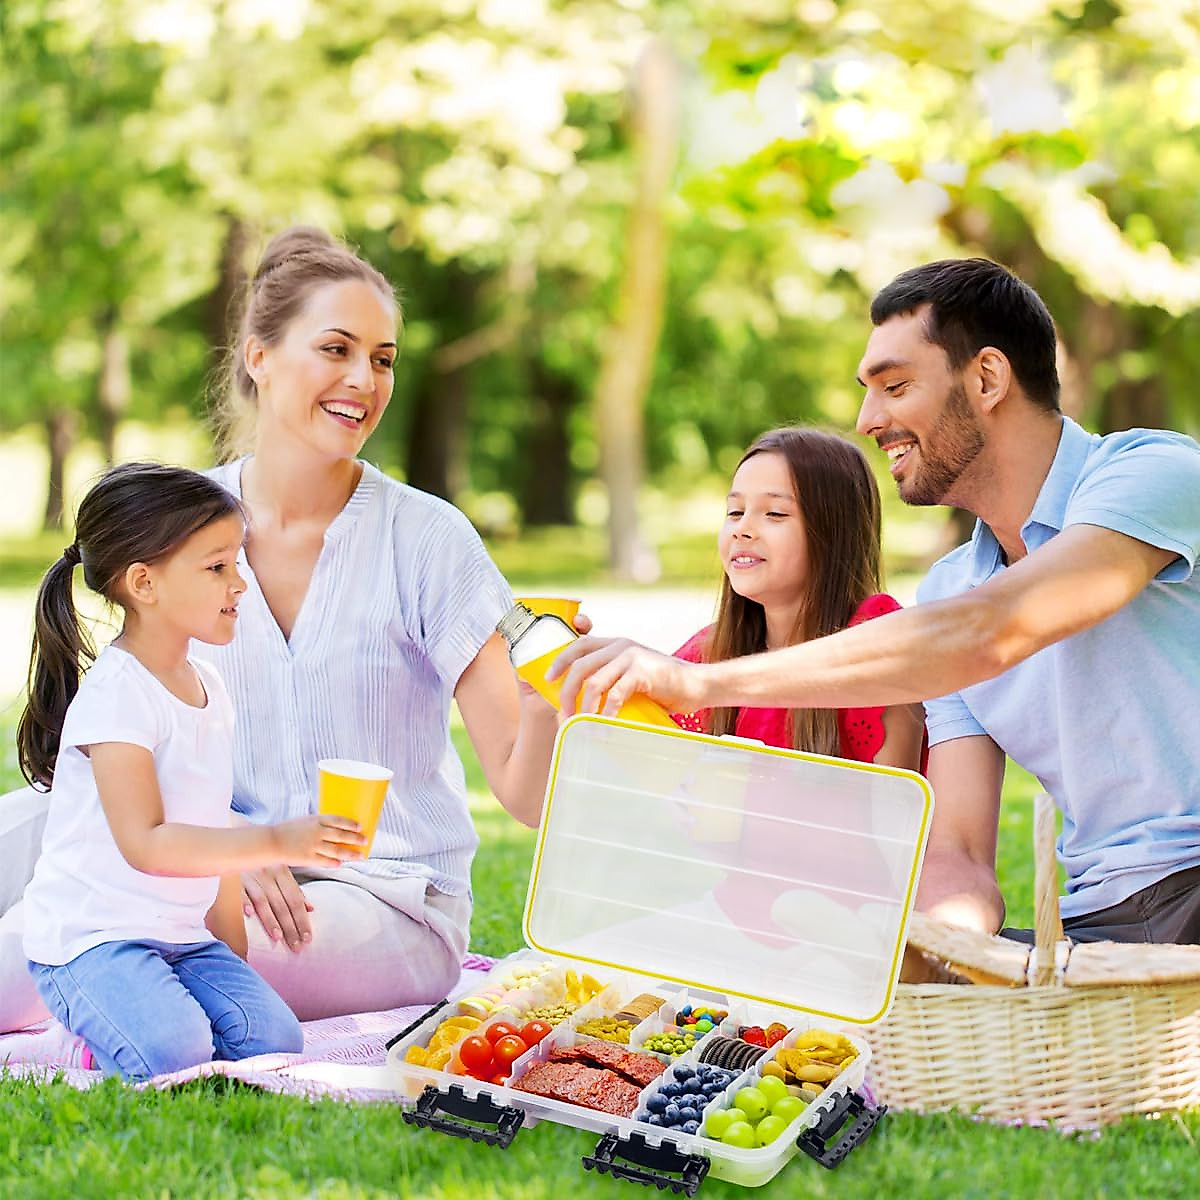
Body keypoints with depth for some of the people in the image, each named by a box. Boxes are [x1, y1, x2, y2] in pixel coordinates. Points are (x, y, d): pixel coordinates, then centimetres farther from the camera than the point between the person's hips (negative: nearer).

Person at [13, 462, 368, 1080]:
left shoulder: (209, 687, 11)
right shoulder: (115, 694, -17)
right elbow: (146, 843, -25)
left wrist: (234, 954, 16)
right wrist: (275, 842, -30)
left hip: (184, 936, 8)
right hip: (90, 937, -7)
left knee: (274, 1038, -12)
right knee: (175, 1055, -28)